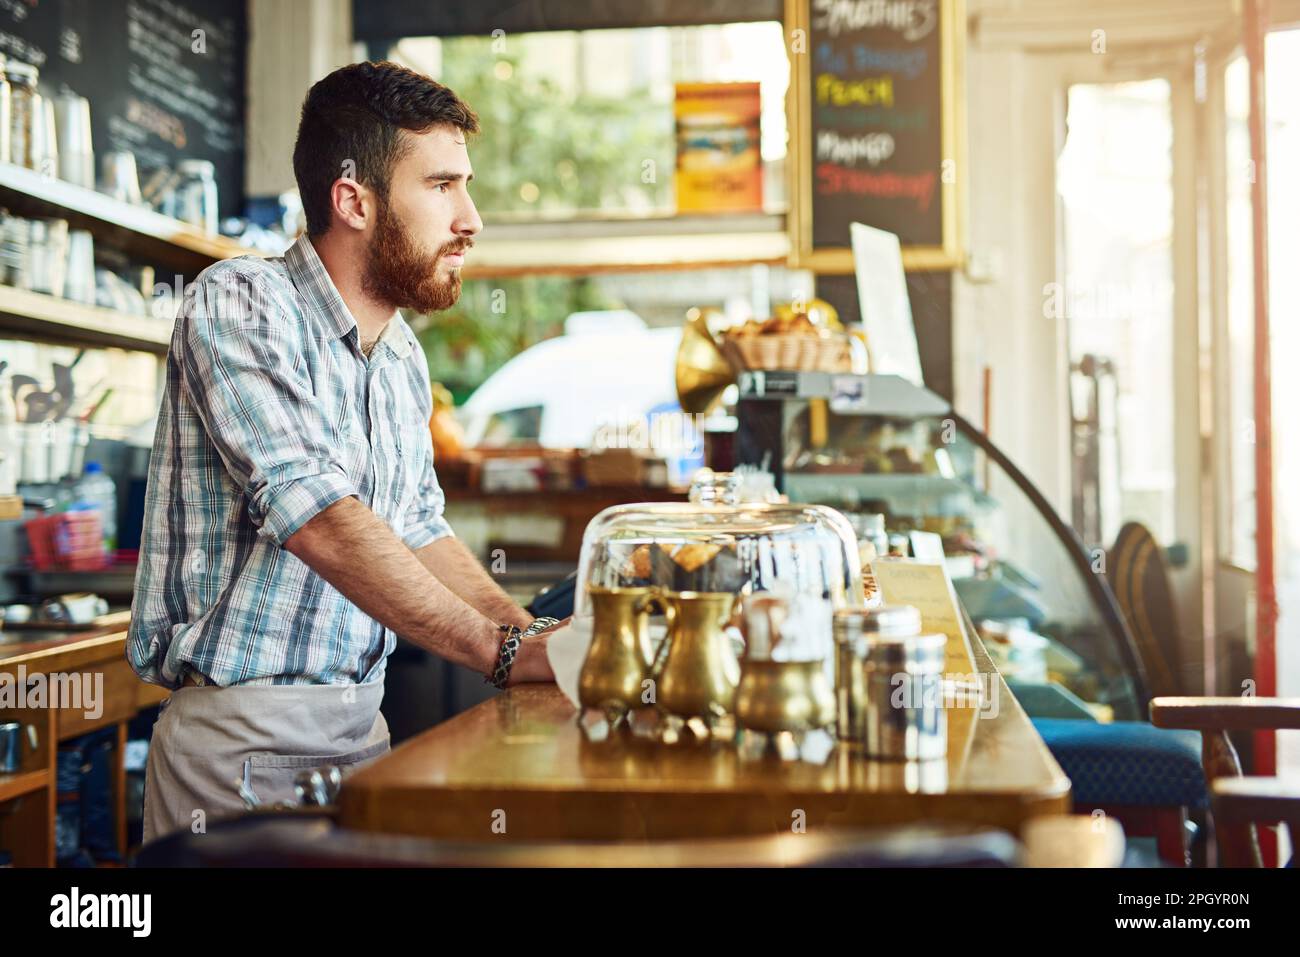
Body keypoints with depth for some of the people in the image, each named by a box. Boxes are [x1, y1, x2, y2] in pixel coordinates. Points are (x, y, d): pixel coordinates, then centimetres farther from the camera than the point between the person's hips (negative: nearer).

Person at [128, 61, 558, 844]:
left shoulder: (403, 358, 12)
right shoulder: (238, 304, -14)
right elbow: (320, 519, -25)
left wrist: (537, 634, -1)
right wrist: (506, 650, -26)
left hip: (363, 721, 7)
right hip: (245, 736, -7)